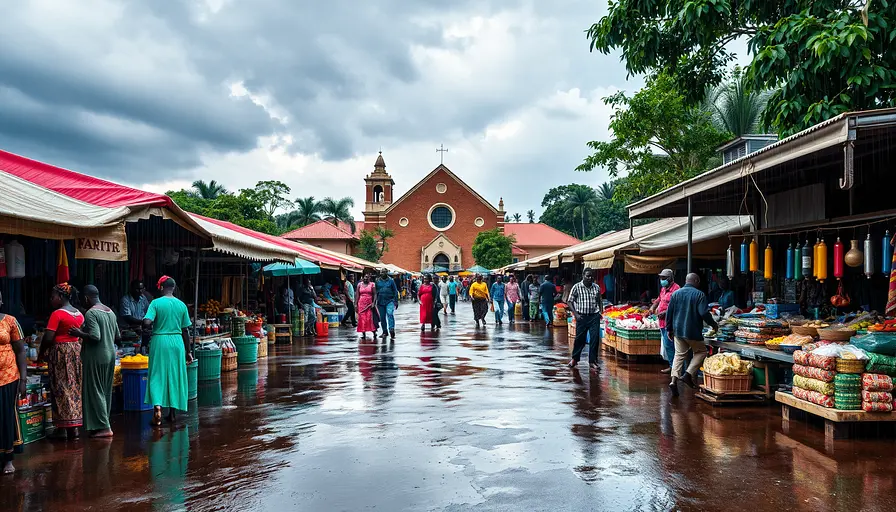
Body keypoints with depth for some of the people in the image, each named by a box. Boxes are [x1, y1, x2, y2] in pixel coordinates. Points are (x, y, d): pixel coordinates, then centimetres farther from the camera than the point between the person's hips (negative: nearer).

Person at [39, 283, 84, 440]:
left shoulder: (57, 314, -13)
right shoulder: (79, 314, 8)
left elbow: (48, 338, -16)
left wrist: (42, 354, -2)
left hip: (60, 352, -7)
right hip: (77, 350, 7)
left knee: (61, 389, 0)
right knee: (75, 388, 10)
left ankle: (63, 428, 2)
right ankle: (74, 427, 13)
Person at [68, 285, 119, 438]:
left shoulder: (90, 313, -12)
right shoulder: (110, 312, 11)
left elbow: (95, 336, -22)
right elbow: (118, 337, 14)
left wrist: (80, 334, -9)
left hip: (96, 358, -8)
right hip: (110, 356, 8)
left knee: (95, 391, -1)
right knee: (106, 391, 13)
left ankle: (103, 427, -2)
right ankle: (104, 424, 18)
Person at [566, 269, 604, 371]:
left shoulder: (597, 288, 6)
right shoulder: (577, 287, -4)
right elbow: (569, 302, -2)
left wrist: (601, 312, 4)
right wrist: (575, 314, -11)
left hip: (594, 316, 2)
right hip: (581, 317, -2)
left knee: (595, 338, -2)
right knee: (579, 338, 6)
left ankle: (592, 361, 8)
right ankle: (575, 359, 26)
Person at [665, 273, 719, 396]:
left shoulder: (676, 293, 6)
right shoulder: (699, 294, -8)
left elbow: (669, 312, 7)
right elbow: (704, 313, -15)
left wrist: (669, 328, 16)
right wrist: (713, 324, 1)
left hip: (678, 331, 4)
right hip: (693, 332, -4)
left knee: (679, 355, 9)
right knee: (701, 351, 14)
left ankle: (674, 380, -5)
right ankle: (689, 375, -1)